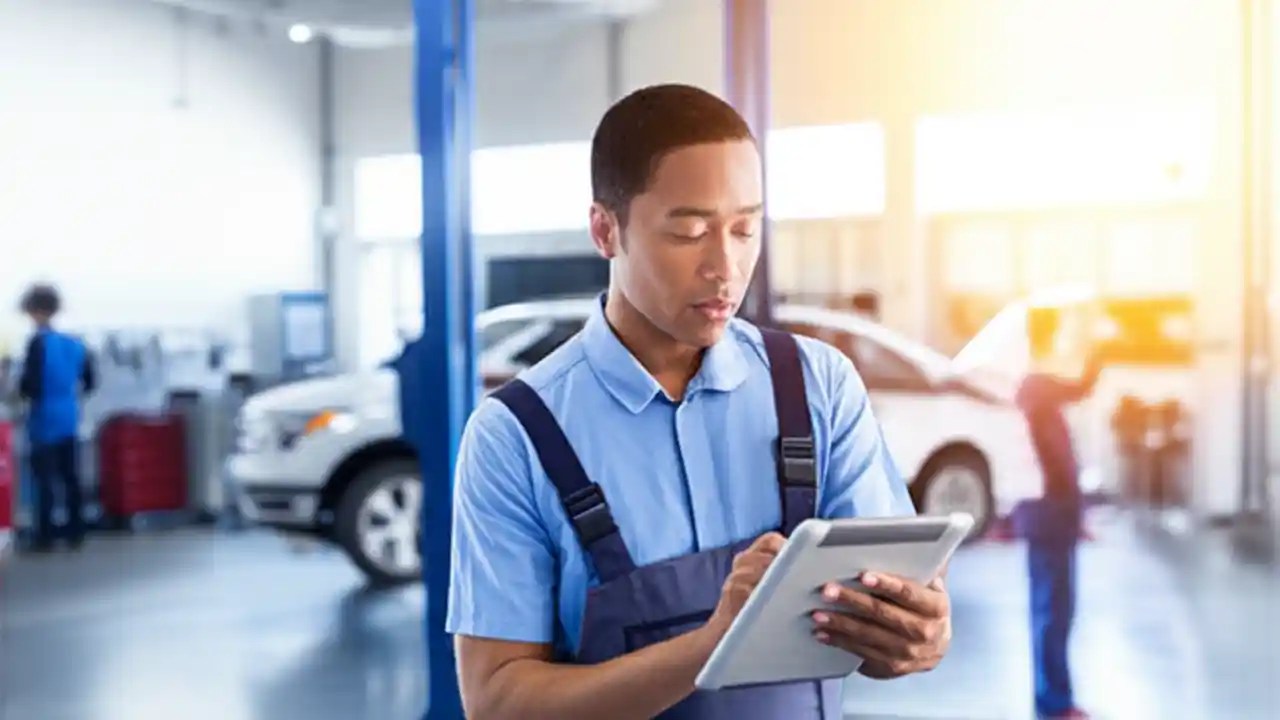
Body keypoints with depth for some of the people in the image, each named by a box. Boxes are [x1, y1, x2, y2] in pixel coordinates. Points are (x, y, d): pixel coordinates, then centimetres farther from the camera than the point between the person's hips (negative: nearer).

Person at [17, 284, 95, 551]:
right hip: (69, 420, 6)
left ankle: (45, 536, 2)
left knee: (44, 479, 0)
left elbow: (29, 386, -20)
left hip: (45, 422, -6)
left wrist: (21, 390, 1)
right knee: (70, 476, 12)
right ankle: (76, 532, 17)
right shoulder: (75, 344, 4)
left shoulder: (38, 343, -15)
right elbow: (88, 382, 12)